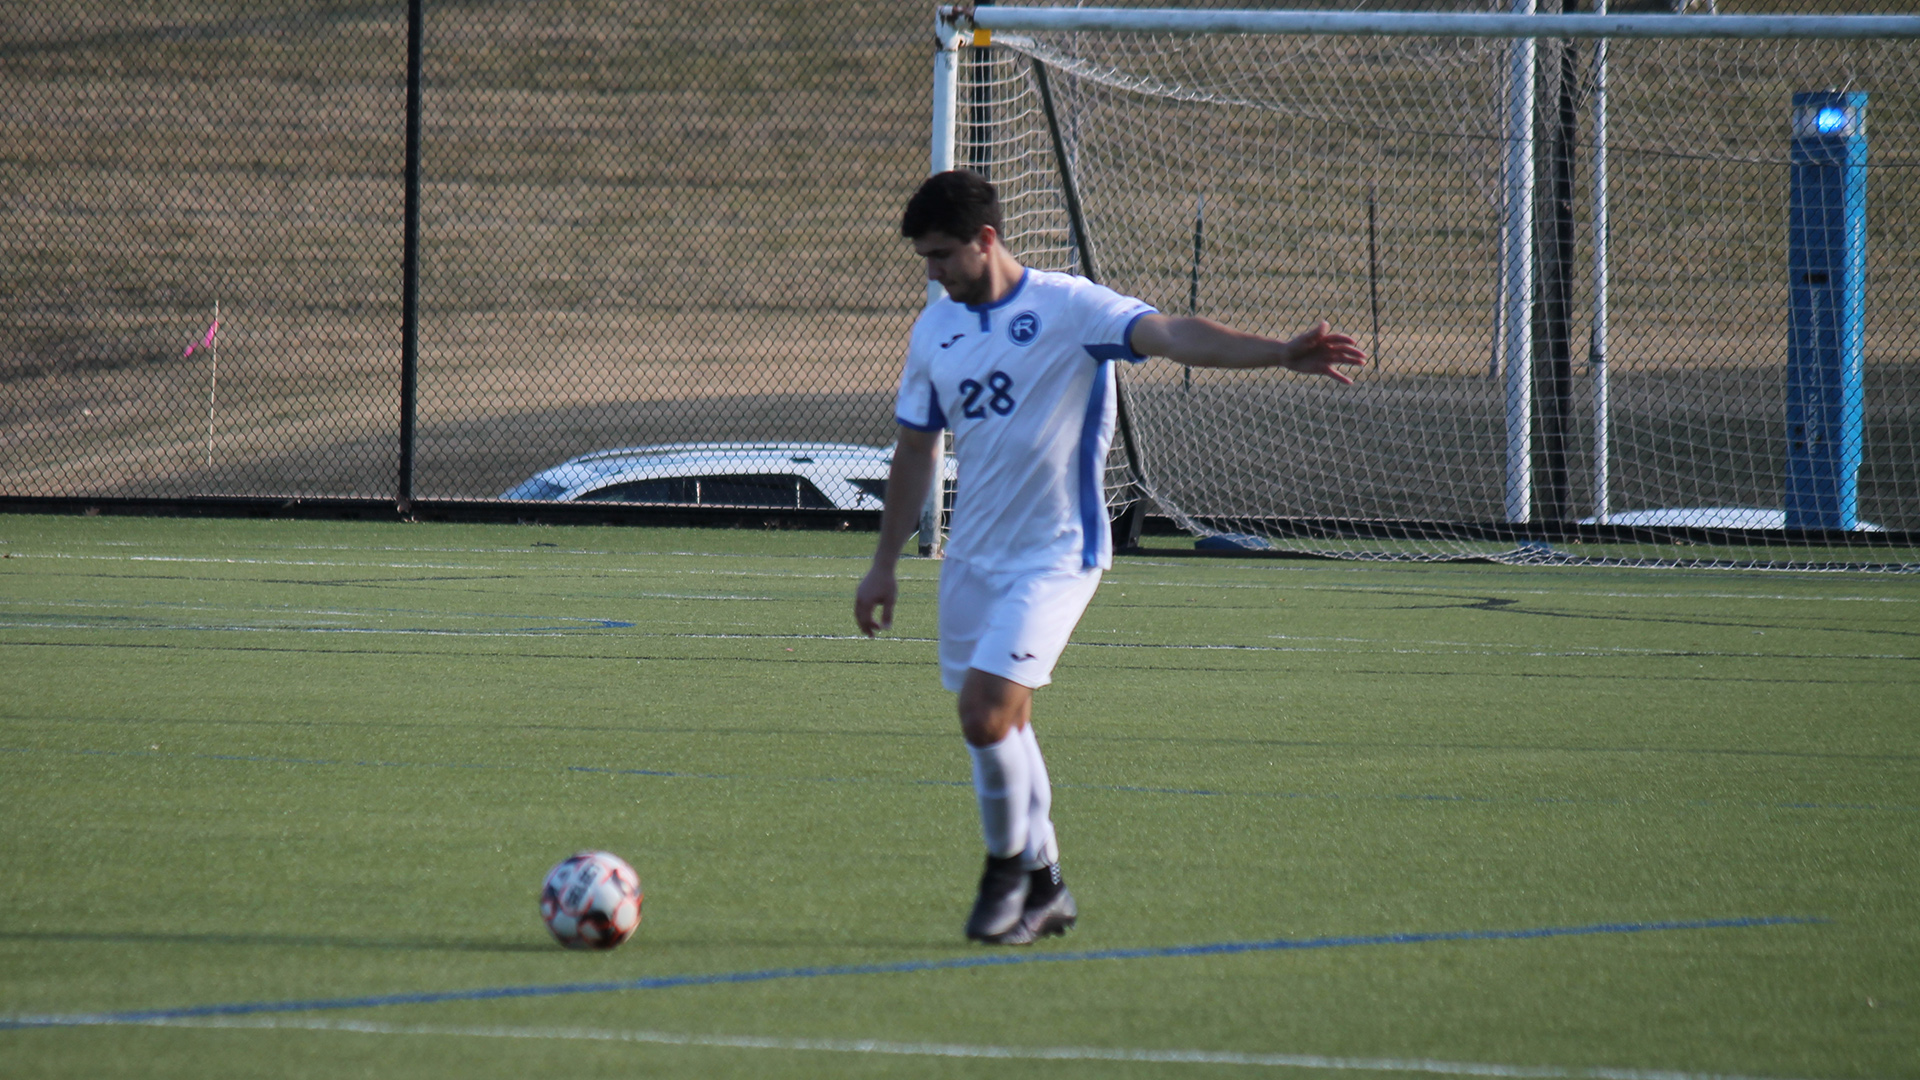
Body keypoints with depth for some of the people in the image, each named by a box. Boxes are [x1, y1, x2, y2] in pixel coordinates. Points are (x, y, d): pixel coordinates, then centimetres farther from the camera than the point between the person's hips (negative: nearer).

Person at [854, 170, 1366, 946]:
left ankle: (1009, 866, 3)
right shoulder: (936, 329, 7)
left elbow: (1171, 336, -26)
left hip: (1055, 554, -7)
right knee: (1000, 723, 12)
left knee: (987, 713, -18)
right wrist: (885, 562, 19)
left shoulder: (1068, 308, -12)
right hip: (972, 555, 7)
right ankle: (1043, 888, 26)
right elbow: (915, 451, 17)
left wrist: (1282, 354, -40)